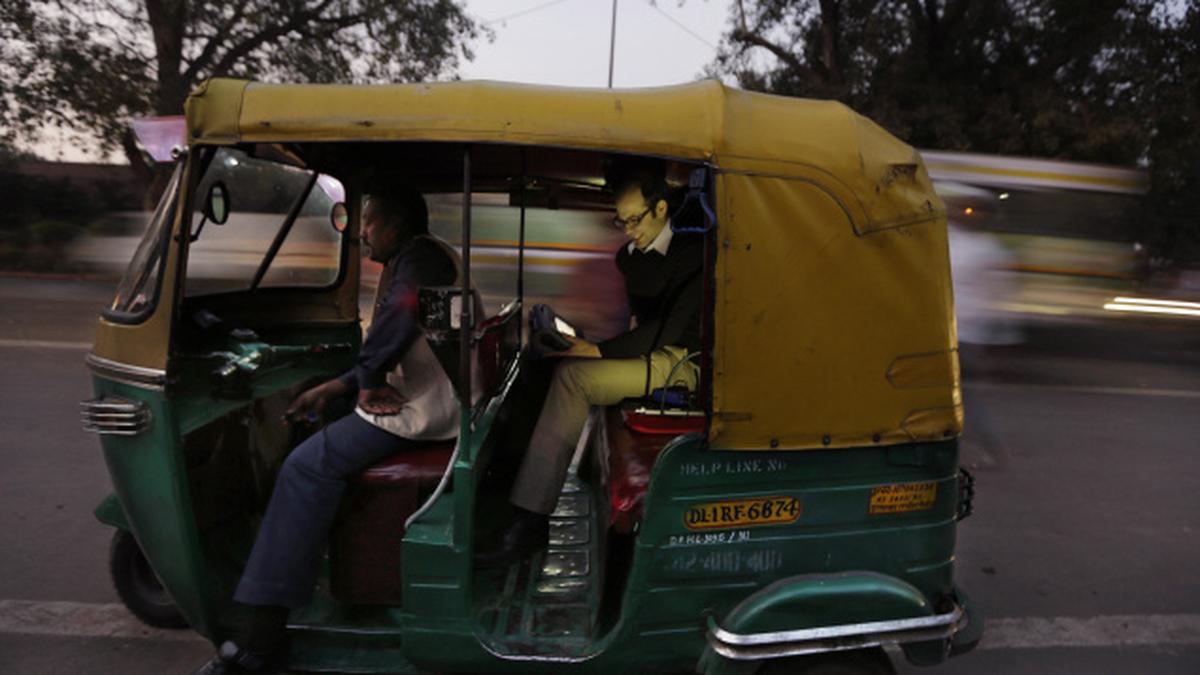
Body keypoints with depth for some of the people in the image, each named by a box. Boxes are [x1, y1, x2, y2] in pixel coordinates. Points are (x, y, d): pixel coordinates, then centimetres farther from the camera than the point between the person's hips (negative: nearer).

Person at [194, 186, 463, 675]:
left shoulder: (419, 257, -10)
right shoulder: (418, 261, 23)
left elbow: (400, 316, -32)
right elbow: (394, 354, 23)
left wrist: (368, 381, -18)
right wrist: (335, 388, 14)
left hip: (420, 409, -11)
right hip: (428, 398, 11)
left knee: (308, 466, -16)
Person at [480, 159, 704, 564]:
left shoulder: (692, 253, -9)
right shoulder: (629, 257, 15)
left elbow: (671, 326, -17)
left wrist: (599, 351, -21)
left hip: (679, 363, -8)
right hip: (648, 354, 8)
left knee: (572, 375, -27)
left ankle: (531, 519, -27)